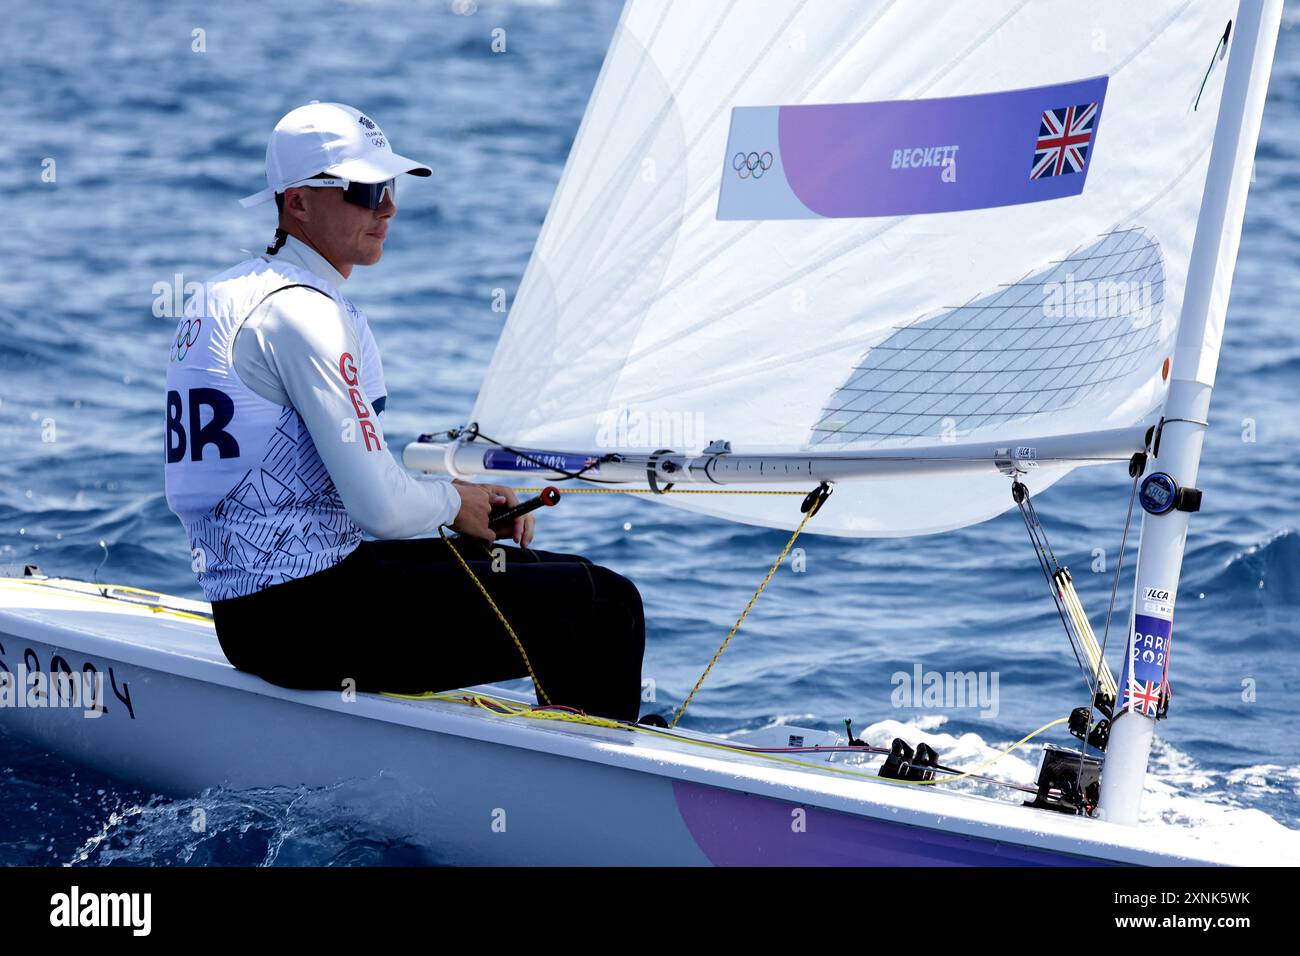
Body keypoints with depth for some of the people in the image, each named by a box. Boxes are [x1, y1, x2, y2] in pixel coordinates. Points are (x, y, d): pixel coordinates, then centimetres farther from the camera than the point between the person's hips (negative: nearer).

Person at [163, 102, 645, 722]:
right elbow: (381, 506, -20)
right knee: (602, 608, -12)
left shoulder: (230, 293, 16)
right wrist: (455, 503, 2)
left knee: (557, 577, 22)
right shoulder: (302, 312, -16)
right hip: (302, 618, -11)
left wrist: (472, 502, 10)